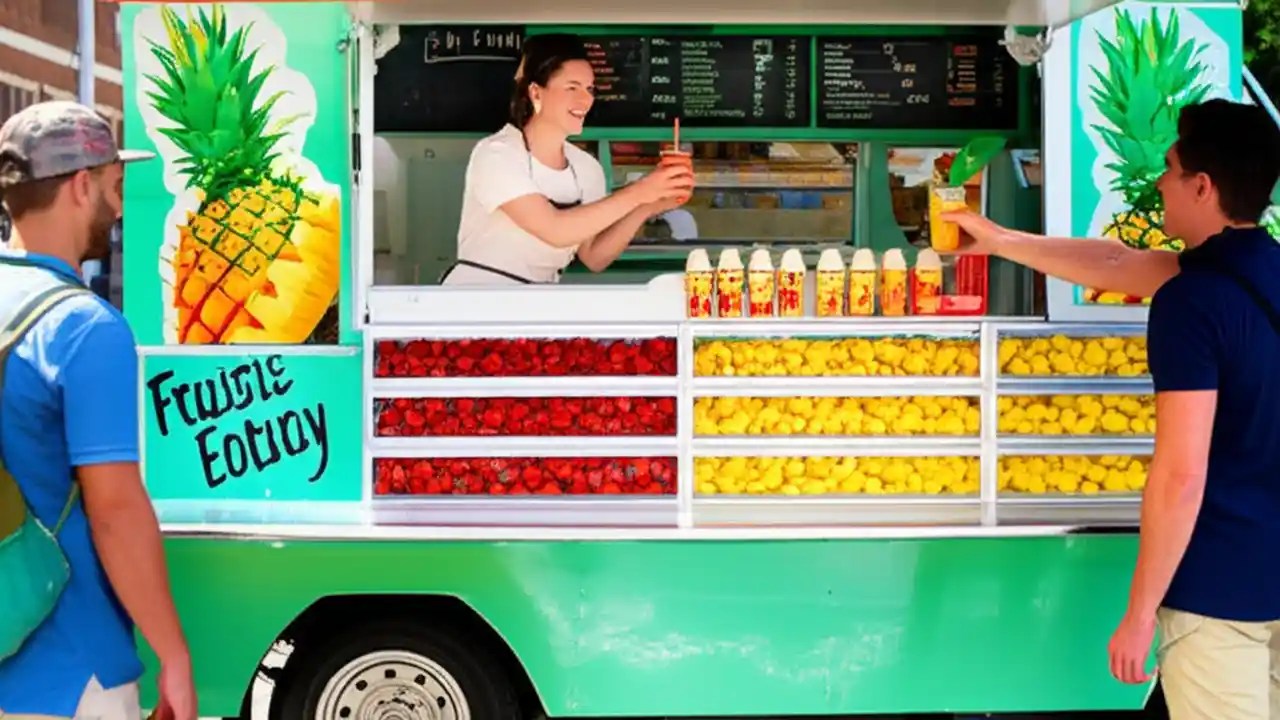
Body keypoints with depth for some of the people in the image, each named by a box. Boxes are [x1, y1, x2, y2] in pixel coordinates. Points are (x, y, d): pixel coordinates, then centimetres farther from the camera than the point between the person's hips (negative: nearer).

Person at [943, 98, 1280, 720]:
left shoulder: (1191, 298, -20)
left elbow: (1181, 476, -22)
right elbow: (1114, 265, 18)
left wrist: (1139, 613, -15)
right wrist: (999, 241, 27)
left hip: (1219, 585, -8)